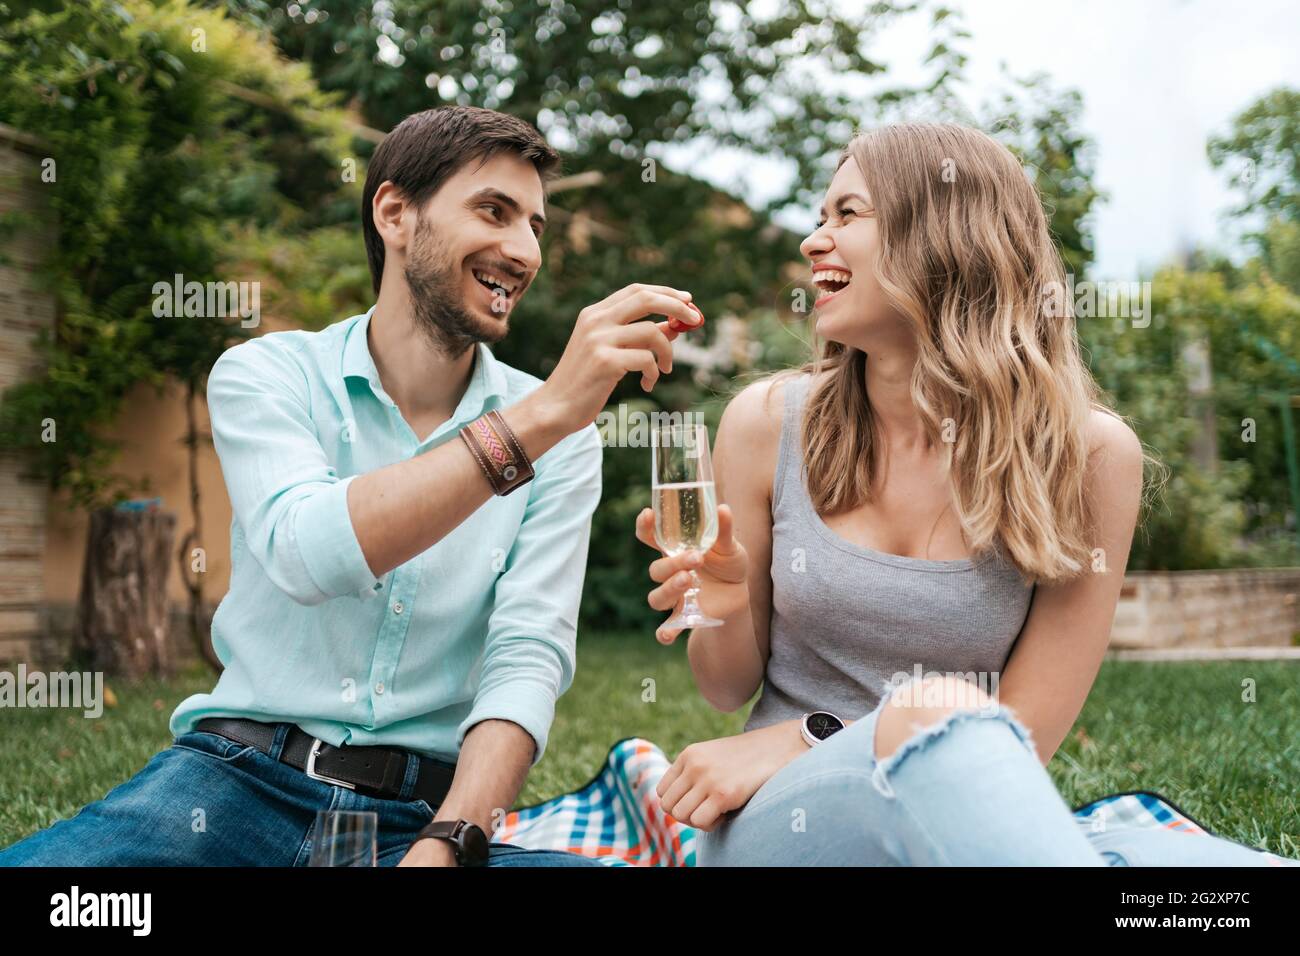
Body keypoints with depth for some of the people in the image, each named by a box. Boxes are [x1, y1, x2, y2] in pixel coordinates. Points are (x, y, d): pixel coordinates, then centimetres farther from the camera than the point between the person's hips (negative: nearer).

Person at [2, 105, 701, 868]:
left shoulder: (561, 437, 4)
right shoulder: (265, 375, 1)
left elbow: (528, 660, -5)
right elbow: (306, 553, -20)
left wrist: (445, 845, -22)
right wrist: (539, 416, -27)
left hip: (425, 811, 2)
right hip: (237, 777, -1)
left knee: (589, 865, -30)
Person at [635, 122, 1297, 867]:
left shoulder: (1087, 454, -6)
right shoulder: (767, 422, -2)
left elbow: (1017, 738, -6)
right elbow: (729, 690, 8)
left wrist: (793, 746, -13)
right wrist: (727, 611, -14)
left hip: (972, 820, -1)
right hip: (782, 822, 2)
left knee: (1229, 860, -33)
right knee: (938, 711, -35)